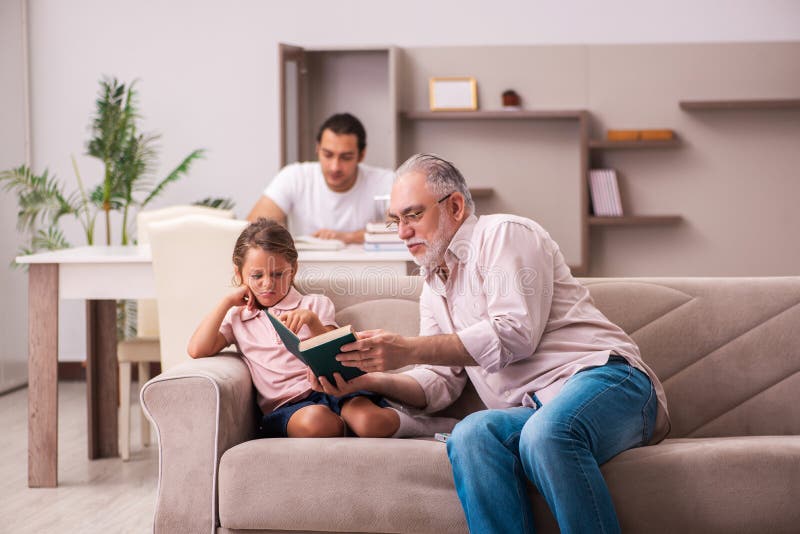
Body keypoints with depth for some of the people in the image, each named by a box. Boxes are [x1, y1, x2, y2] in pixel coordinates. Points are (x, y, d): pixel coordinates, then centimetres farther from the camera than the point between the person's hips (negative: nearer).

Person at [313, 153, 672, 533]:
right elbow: (440, 384, 22)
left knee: (546, 432, -41)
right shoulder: (434, 291, 27)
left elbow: (515, 334, -11)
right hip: (536, 413, 6)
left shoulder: (504, 233, 3)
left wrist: (409, 350, -11)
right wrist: (369, 379, 4)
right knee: (472, 434, -30)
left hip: (603, 378, -6)